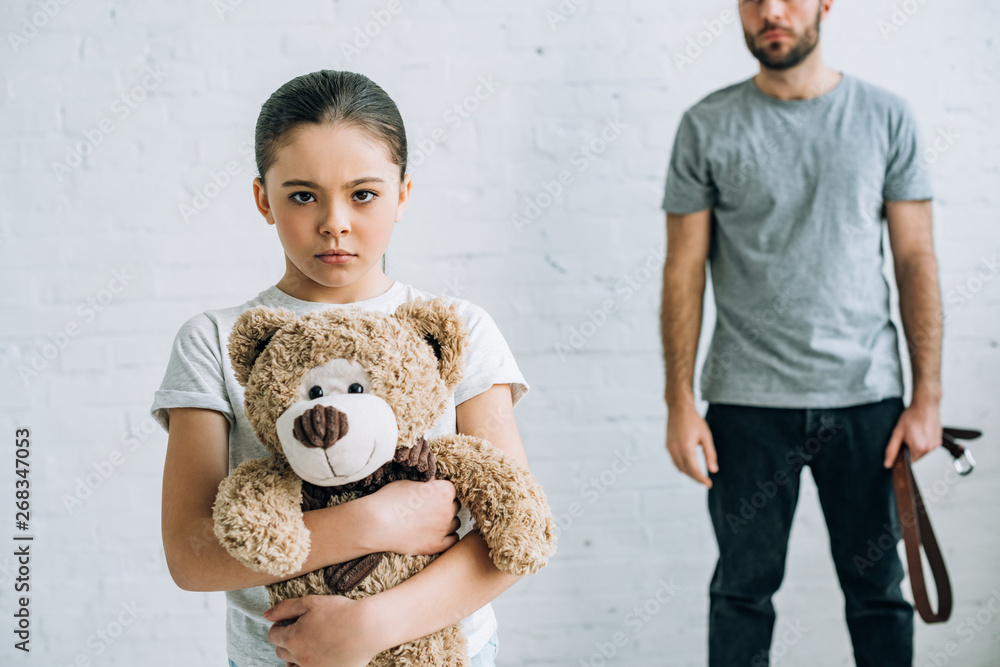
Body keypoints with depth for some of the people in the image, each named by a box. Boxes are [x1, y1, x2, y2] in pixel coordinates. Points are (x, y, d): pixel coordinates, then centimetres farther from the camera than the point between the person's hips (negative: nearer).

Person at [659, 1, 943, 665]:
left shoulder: (886, 116, 4)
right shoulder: (707, 126, 2)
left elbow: (916, 260, 4)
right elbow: (684, 270, 1)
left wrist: (928, 395, -2)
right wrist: (680, 404, -4)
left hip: (867, 395, 1)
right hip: (747, 401, 0)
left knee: (879, 587, 10)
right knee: (743, 589, 10)